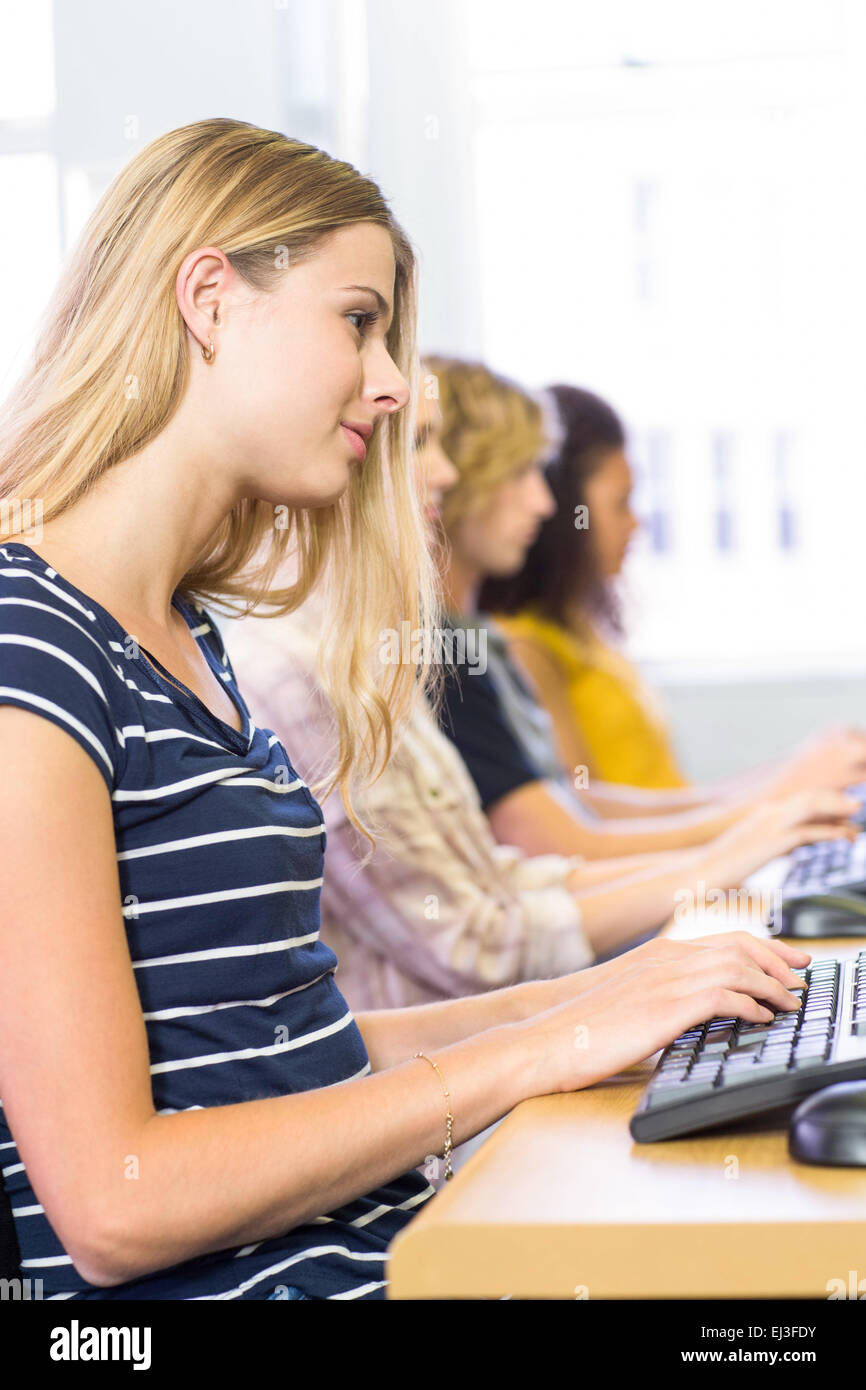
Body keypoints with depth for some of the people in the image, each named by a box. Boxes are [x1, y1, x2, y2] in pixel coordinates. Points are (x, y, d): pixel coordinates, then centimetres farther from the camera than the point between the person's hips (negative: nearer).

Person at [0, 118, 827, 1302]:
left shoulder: (185, 637, 15)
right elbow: (114, 1204, -19)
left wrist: (587, 997, 6)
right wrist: (549, 1045, -14)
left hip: (388, 1249, 9)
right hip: (243, 1286, -8)